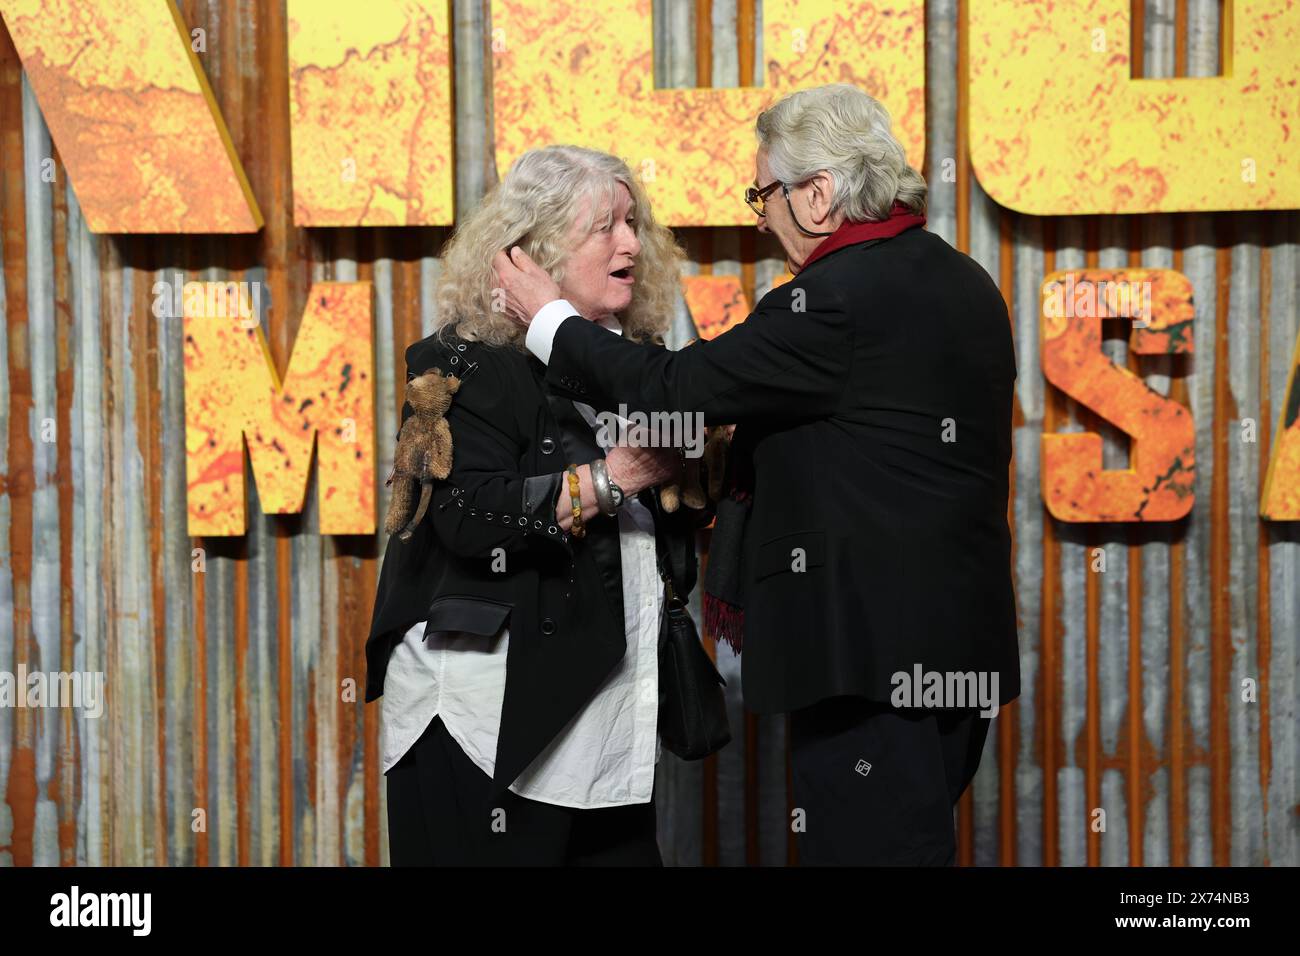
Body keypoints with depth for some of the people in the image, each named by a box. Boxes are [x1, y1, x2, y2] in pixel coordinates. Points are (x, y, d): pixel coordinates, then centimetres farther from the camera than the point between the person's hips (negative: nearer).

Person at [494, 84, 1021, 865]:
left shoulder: (836, 299, -17)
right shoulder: (966, 283, 12)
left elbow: (675, 392, -15)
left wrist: (550, 318, -1)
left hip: (870, 647, -9)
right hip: (960, 639, 9)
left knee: (866, 844, -4)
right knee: (917, 842, 16)